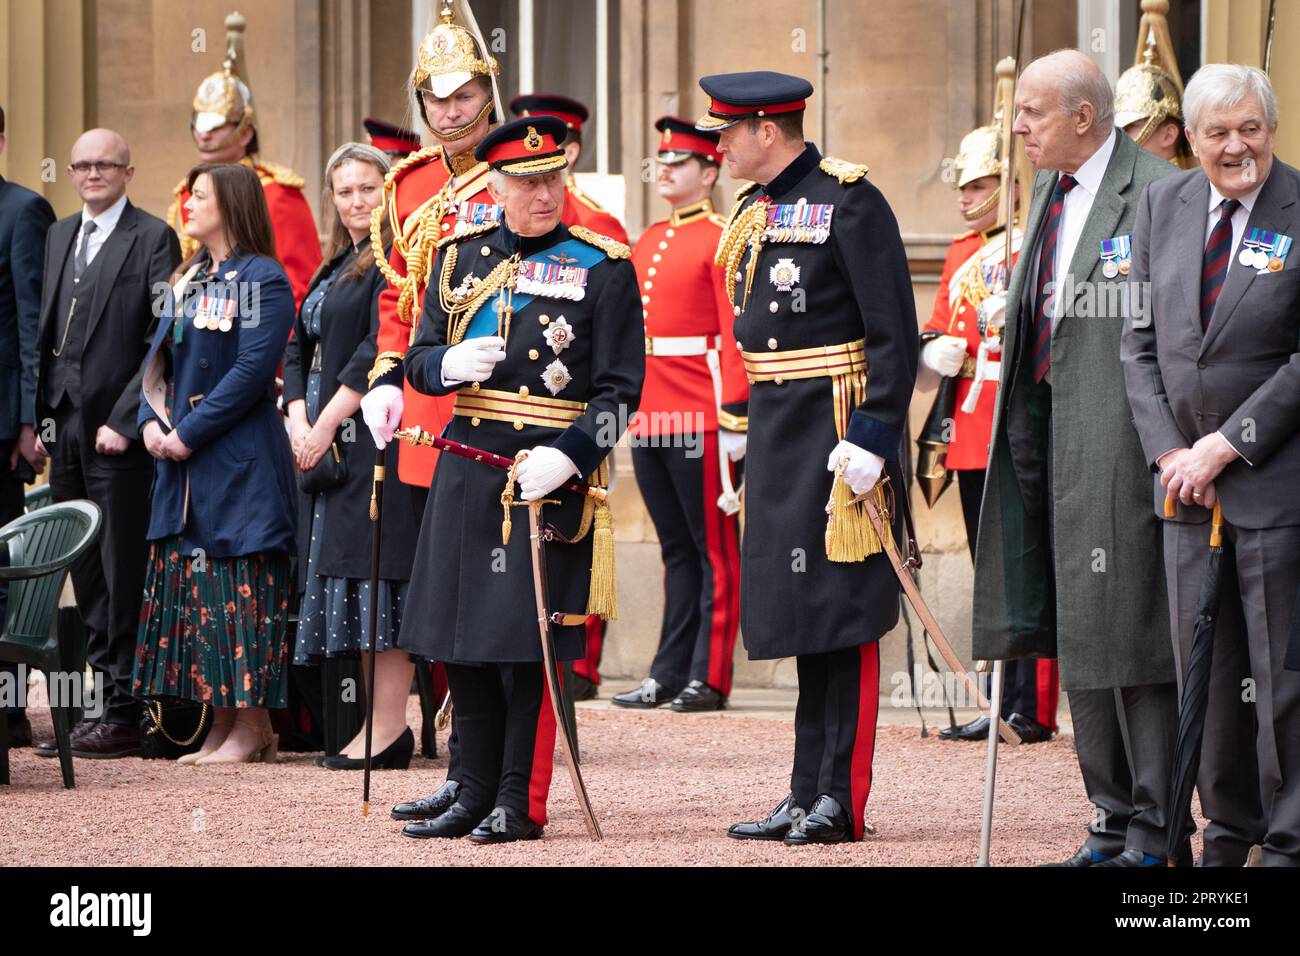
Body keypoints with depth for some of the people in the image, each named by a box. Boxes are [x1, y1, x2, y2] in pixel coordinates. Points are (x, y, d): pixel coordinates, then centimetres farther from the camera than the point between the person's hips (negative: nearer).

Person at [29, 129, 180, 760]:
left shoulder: (153, 239, -4)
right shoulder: (58, 237, 17)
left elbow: (164, 344, -9)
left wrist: (124, 420, -15)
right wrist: (41, 413, 9)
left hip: (117, 433, -7)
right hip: (65, 427, 7)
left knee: (122, 577, -3)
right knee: (88, 582, 8)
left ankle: (125, 714, 0)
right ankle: (102, 698, 11)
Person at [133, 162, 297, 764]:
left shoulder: (263, 280, -8)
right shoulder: (187, 281, 16)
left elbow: (253, 370, -16)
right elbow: (159, 358, 16)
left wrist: (189, 432, -16)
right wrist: (151, 422, -2)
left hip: (241, 463, -8)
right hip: (183, 463, 8)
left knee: (240, 589, -7)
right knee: (190, 586, 7)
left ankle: (252, 726, -3)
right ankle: (222, 722, 12)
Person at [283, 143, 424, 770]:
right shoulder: (333, 267, 20)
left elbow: (379, 353, -16)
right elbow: (300, 350, 16)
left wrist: (326, 425, -16)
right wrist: (299, 422, 0)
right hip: (323, 440, 9)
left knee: (377, 571, -11)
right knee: (349, 576, 7)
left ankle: (389, 727, -11)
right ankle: (383, 723, 10)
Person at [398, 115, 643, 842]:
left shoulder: (604, 267, -2)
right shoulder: (462, 258, 11)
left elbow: (620, 389, -5)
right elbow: (419, 360, 14)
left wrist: (568, 456, -19)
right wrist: (450, 366, -10)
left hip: (549, 475, -5)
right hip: (466, 468, 5)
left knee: (527, 644, -5)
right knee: (464, 640, 7)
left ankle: (522, 803, 3)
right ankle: (477, 795, 17)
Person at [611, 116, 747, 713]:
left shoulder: (721, 241, -6)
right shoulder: (648, 243, 16)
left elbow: (736, 336, -11)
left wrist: (735, 417, -17)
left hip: (700, 418, -7)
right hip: (649, 417, 7)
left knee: (714, 550, -1)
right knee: (676, 550, 11)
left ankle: (708, 680, 1)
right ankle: (670, 675, 13)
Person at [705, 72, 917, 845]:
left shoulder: (850, 201, -11)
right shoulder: (753, 214, 13)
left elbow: (895, 335, -15)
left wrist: (872, 439, -21)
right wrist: (748, 448, 19)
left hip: (837, 433, -8)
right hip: (778, 434, 8)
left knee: (842, 616, -5)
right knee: (804, 617, 10)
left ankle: (843, 798, -2)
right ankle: (808, 796, 14)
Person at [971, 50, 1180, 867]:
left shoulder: (1157, 194, -11)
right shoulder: (1051, 193, 16)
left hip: (1120, 442, -9)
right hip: (1054, 440, 9)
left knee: (1127, 633, -6)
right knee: (1077, 639, 11)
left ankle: (1155, 831, 1)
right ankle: (1114, 823, 19)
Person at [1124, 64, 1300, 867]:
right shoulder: (1163, 206, 8)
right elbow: (1140, 340, 10)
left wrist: (1226, 445, -13)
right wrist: (1169, 451, -1)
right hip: (1186, 475, 5)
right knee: (1203, 664, 8)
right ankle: (1229, 826, 19)